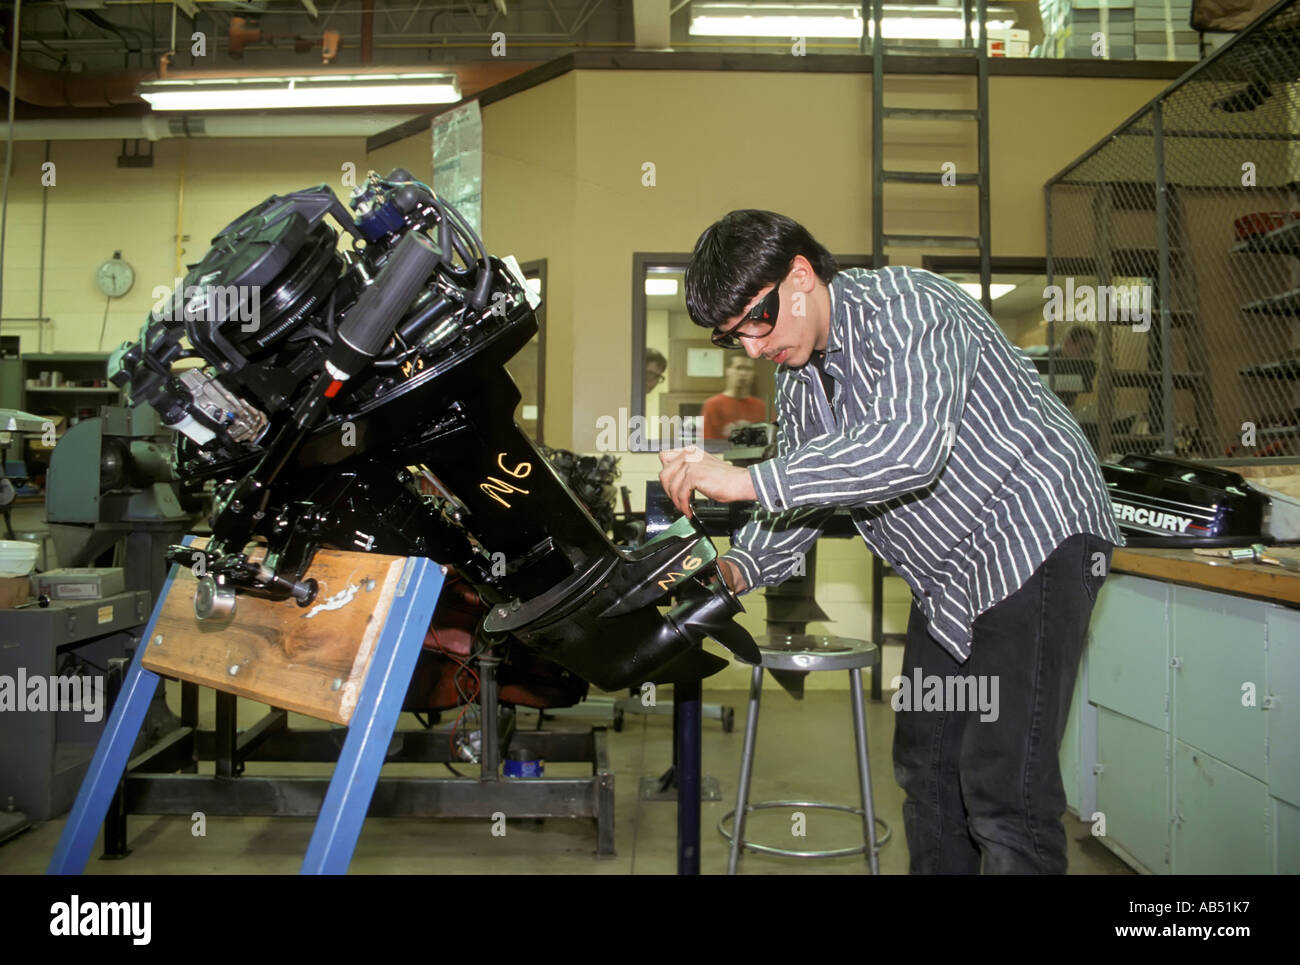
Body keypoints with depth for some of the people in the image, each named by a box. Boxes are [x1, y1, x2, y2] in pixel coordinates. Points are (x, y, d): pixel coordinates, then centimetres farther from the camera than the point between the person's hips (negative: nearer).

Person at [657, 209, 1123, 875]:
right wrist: (738, 568, -9)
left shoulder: (906, 303, -20)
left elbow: (910, 449, -37)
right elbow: (801, 501, 10)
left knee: (1003, 794, -11)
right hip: (948, 573, 9)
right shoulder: (797, 376, 6)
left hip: (1035, 536, -9)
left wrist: (746, 480, -38)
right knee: (924, 768, 14)